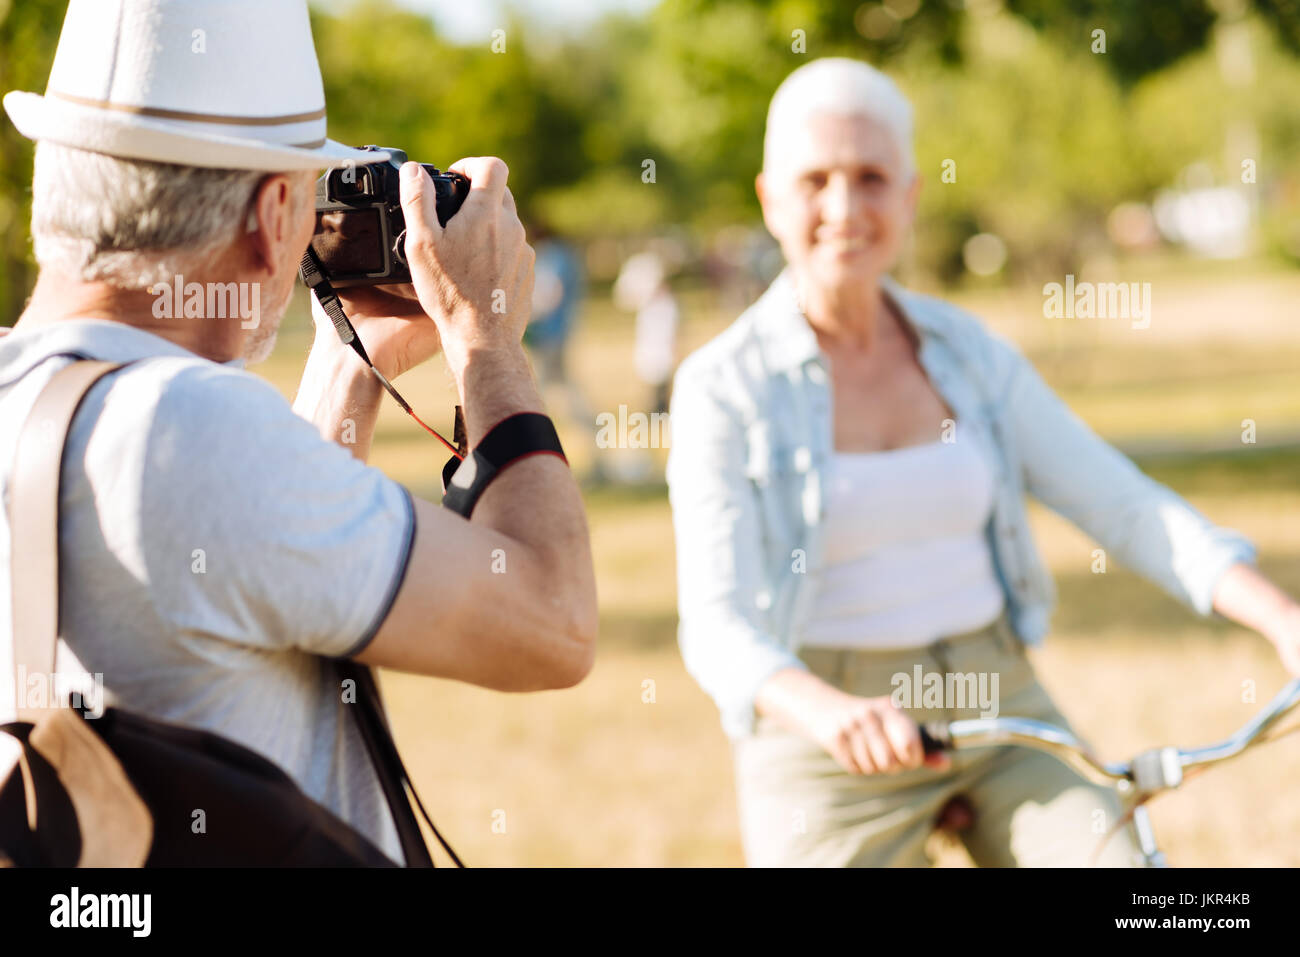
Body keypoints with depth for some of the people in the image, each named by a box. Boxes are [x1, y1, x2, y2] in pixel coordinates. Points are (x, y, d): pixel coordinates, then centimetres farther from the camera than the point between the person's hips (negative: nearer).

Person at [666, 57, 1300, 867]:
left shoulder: (971, 354, 5)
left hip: (1002, 714, 3)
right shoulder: (723, 390, -8)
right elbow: (719, 626, -17)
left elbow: (1129, 509, 3)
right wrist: (829, 714, -39)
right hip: (823, 739, -3)